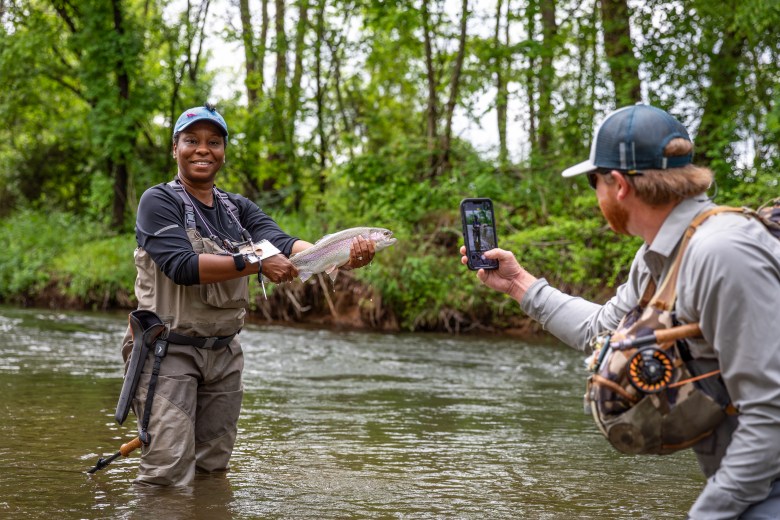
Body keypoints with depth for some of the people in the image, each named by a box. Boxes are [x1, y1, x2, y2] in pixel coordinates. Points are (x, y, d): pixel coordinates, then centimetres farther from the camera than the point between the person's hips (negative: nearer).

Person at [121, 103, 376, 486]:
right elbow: (181, 264, -21)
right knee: (168, 474, -13)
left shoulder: (239, 208, 10)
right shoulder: (159, 202, -6)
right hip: (169, 350, -6)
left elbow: (280, 243, -9)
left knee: (212, 469, 13)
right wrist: (255, 263, -30)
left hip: (224, 353, 6)